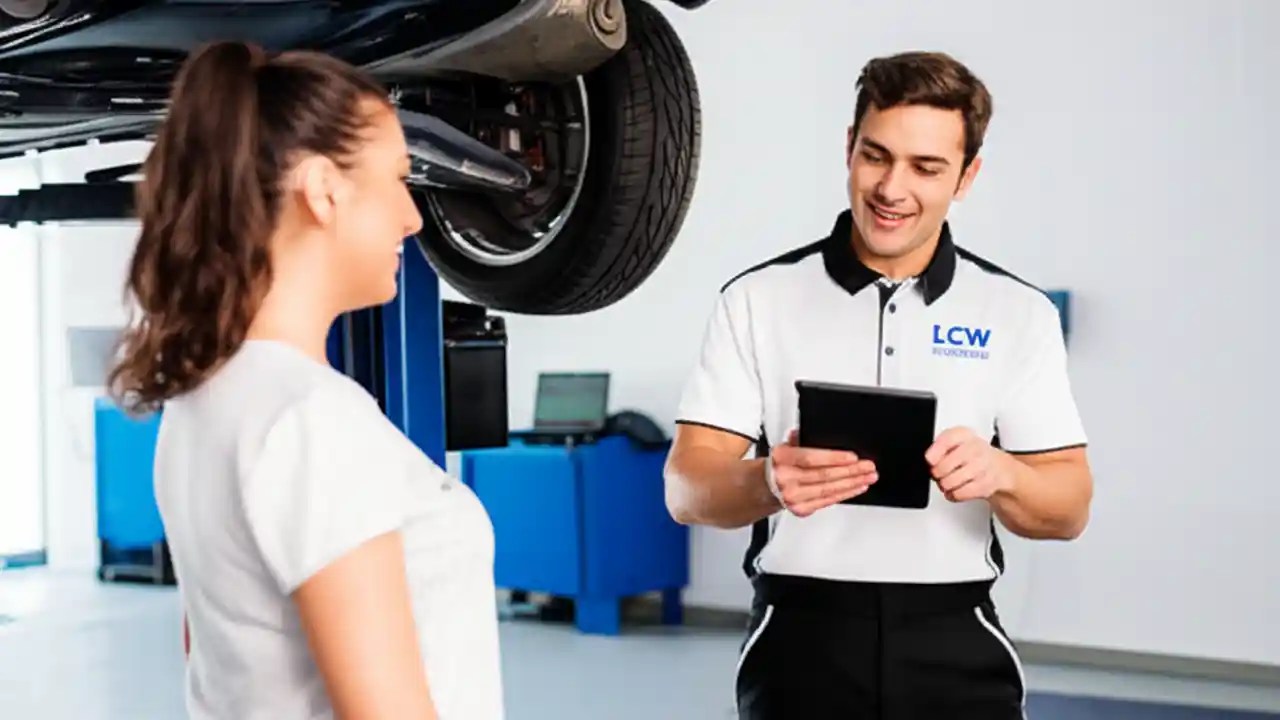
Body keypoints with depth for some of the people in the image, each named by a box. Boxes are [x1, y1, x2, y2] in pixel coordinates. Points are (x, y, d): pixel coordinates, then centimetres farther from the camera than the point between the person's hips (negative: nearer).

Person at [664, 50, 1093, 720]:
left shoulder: (1020, 313, 2)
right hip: (801, 640, -1)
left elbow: (1069, 507, 0)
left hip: (956, 647, 1)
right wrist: (766, 483, -28)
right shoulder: (757, 299, -1)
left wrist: (1000, 475, -22)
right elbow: (687, 489, -6)